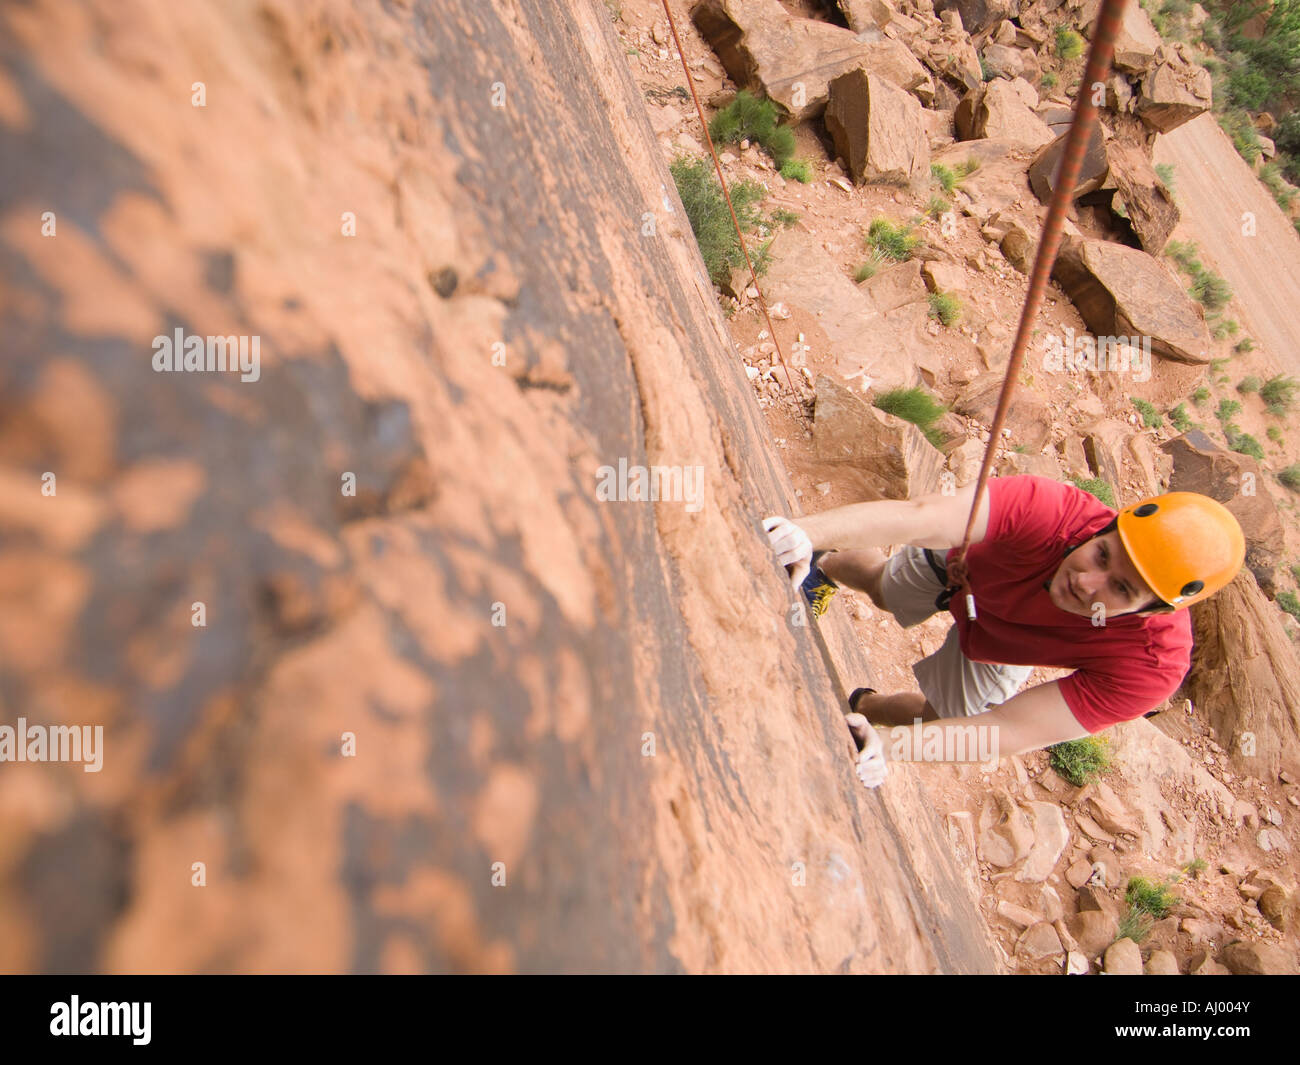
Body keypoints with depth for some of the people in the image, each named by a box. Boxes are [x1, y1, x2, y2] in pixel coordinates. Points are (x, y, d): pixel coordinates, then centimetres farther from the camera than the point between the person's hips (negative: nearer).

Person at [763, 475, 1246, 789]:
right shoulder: (1054, 509, -47)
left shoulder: (1150, 665, -43)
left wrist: (889, 749, -57)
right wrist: (808, 532, -77)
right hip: (956, 560, -1)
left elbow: (1007, 731, -44)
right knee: (883, 589, 30)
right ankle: (825, 567, 65)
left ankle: (861, 705, 51)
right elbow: (916, 515, -61)